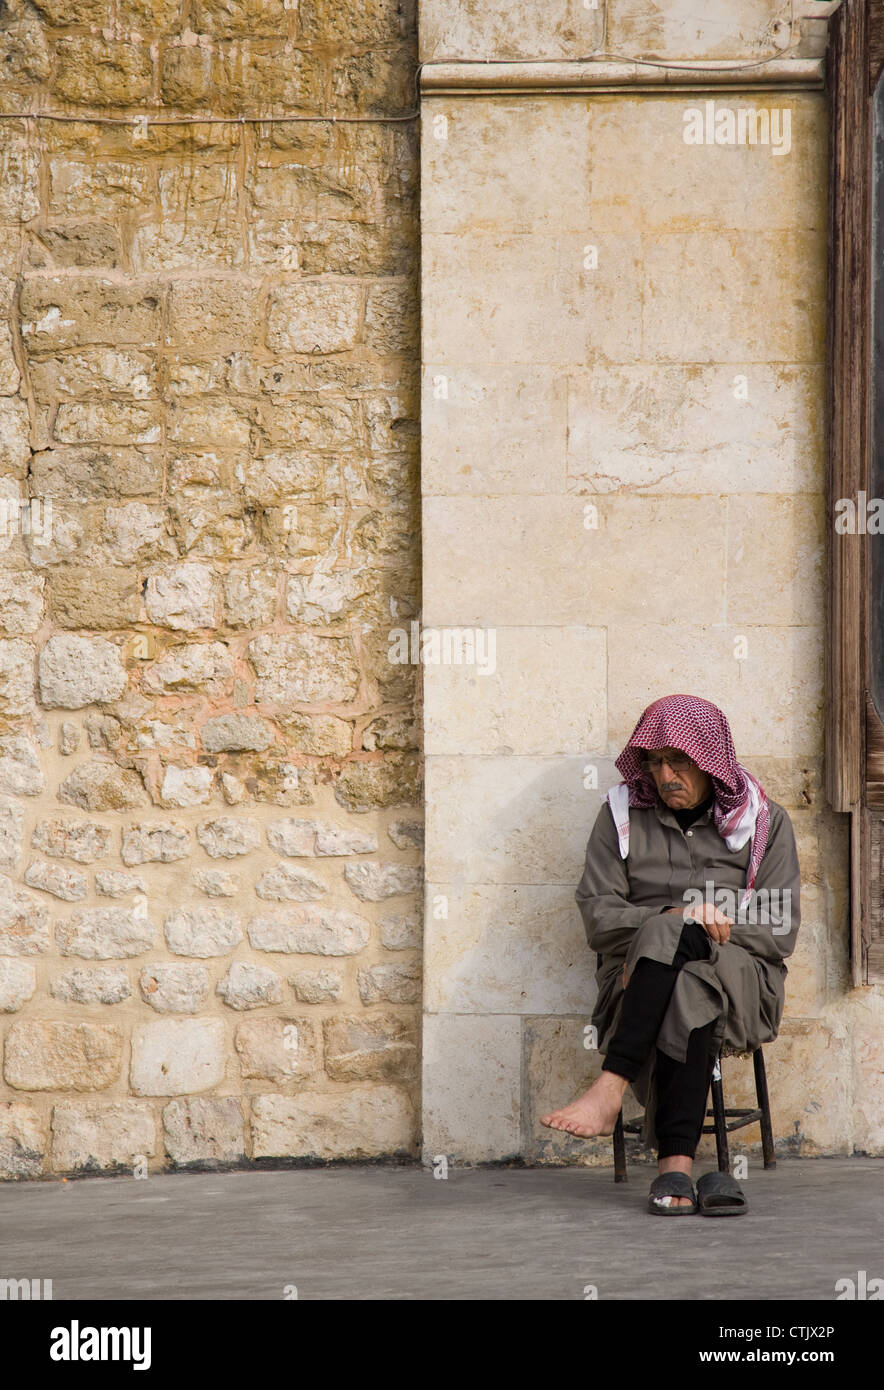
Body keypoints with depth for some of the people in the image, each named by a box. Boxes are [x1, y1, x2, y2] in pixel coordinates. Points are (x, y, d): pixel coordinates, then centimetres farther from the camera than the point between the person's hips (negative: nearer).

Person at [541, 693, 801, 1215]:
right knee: (687, 998, -38)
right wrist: (673, 918, -17)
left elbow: (779, 934, 0)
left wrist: (676, 932, -11)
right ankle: (680, 1164, -47)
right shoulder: (622, 815, 11)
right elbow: (599, 917, 2)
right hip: (640, 981, 1)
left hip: (741, 980, -1)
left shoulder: (765, 822, 8)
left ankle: (611, 1089, -44)